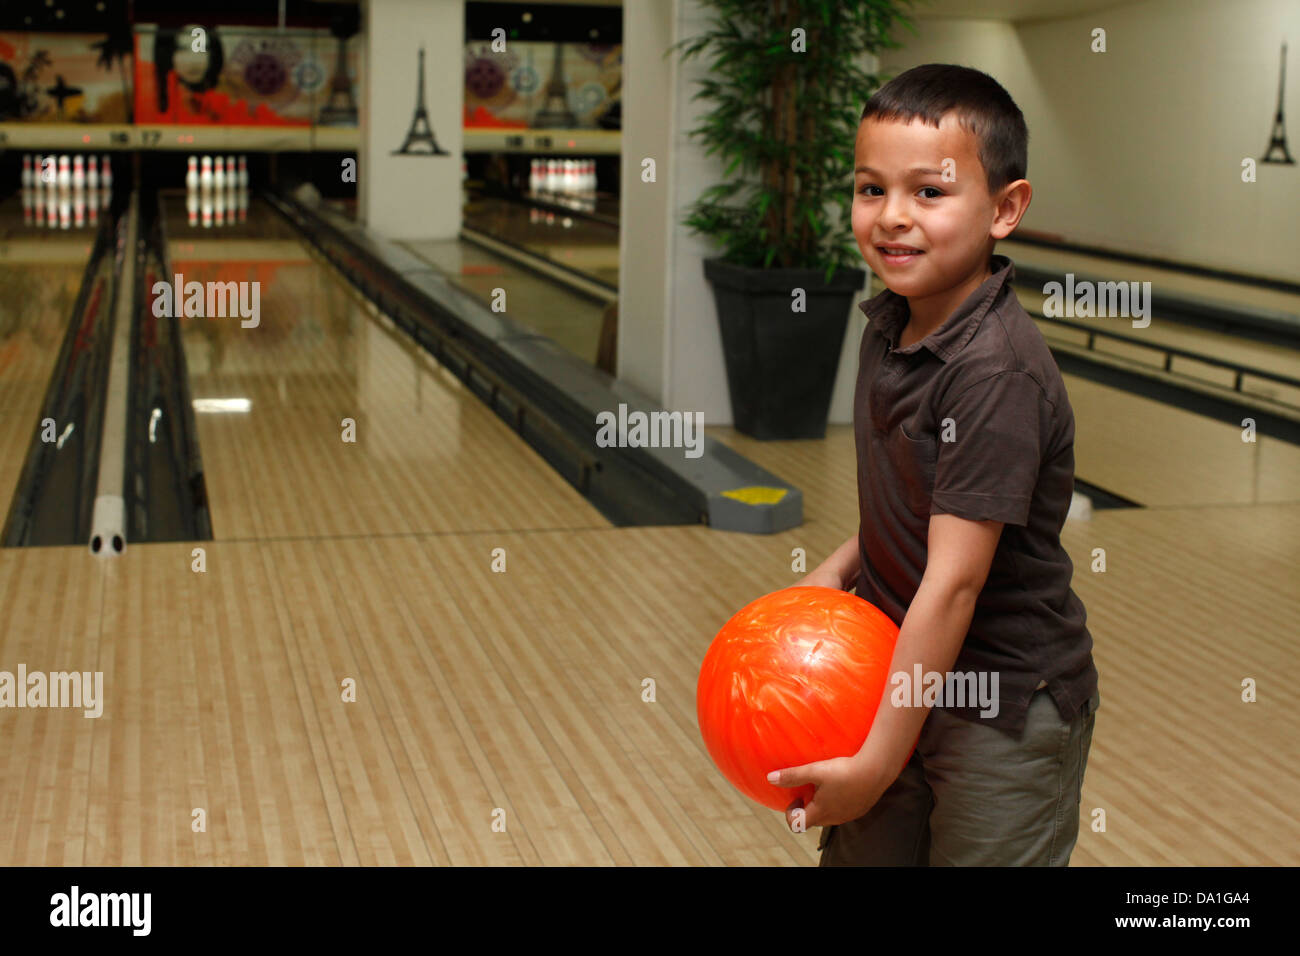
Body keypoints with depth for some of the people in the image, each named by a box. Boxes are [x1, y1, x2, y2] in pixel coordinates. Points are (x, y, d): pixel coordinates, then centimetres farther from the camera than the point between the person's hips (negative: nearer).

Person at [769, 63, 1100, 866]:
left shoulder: (997, 374, -26)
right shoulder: (890, 328, -1)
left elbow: (953, 583, -26)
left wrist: (878, 760, -23)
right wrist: (842, 567, -1)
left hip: (1003, 709, -7)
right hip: (906, 673, 8)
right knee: (857, 851, 18)